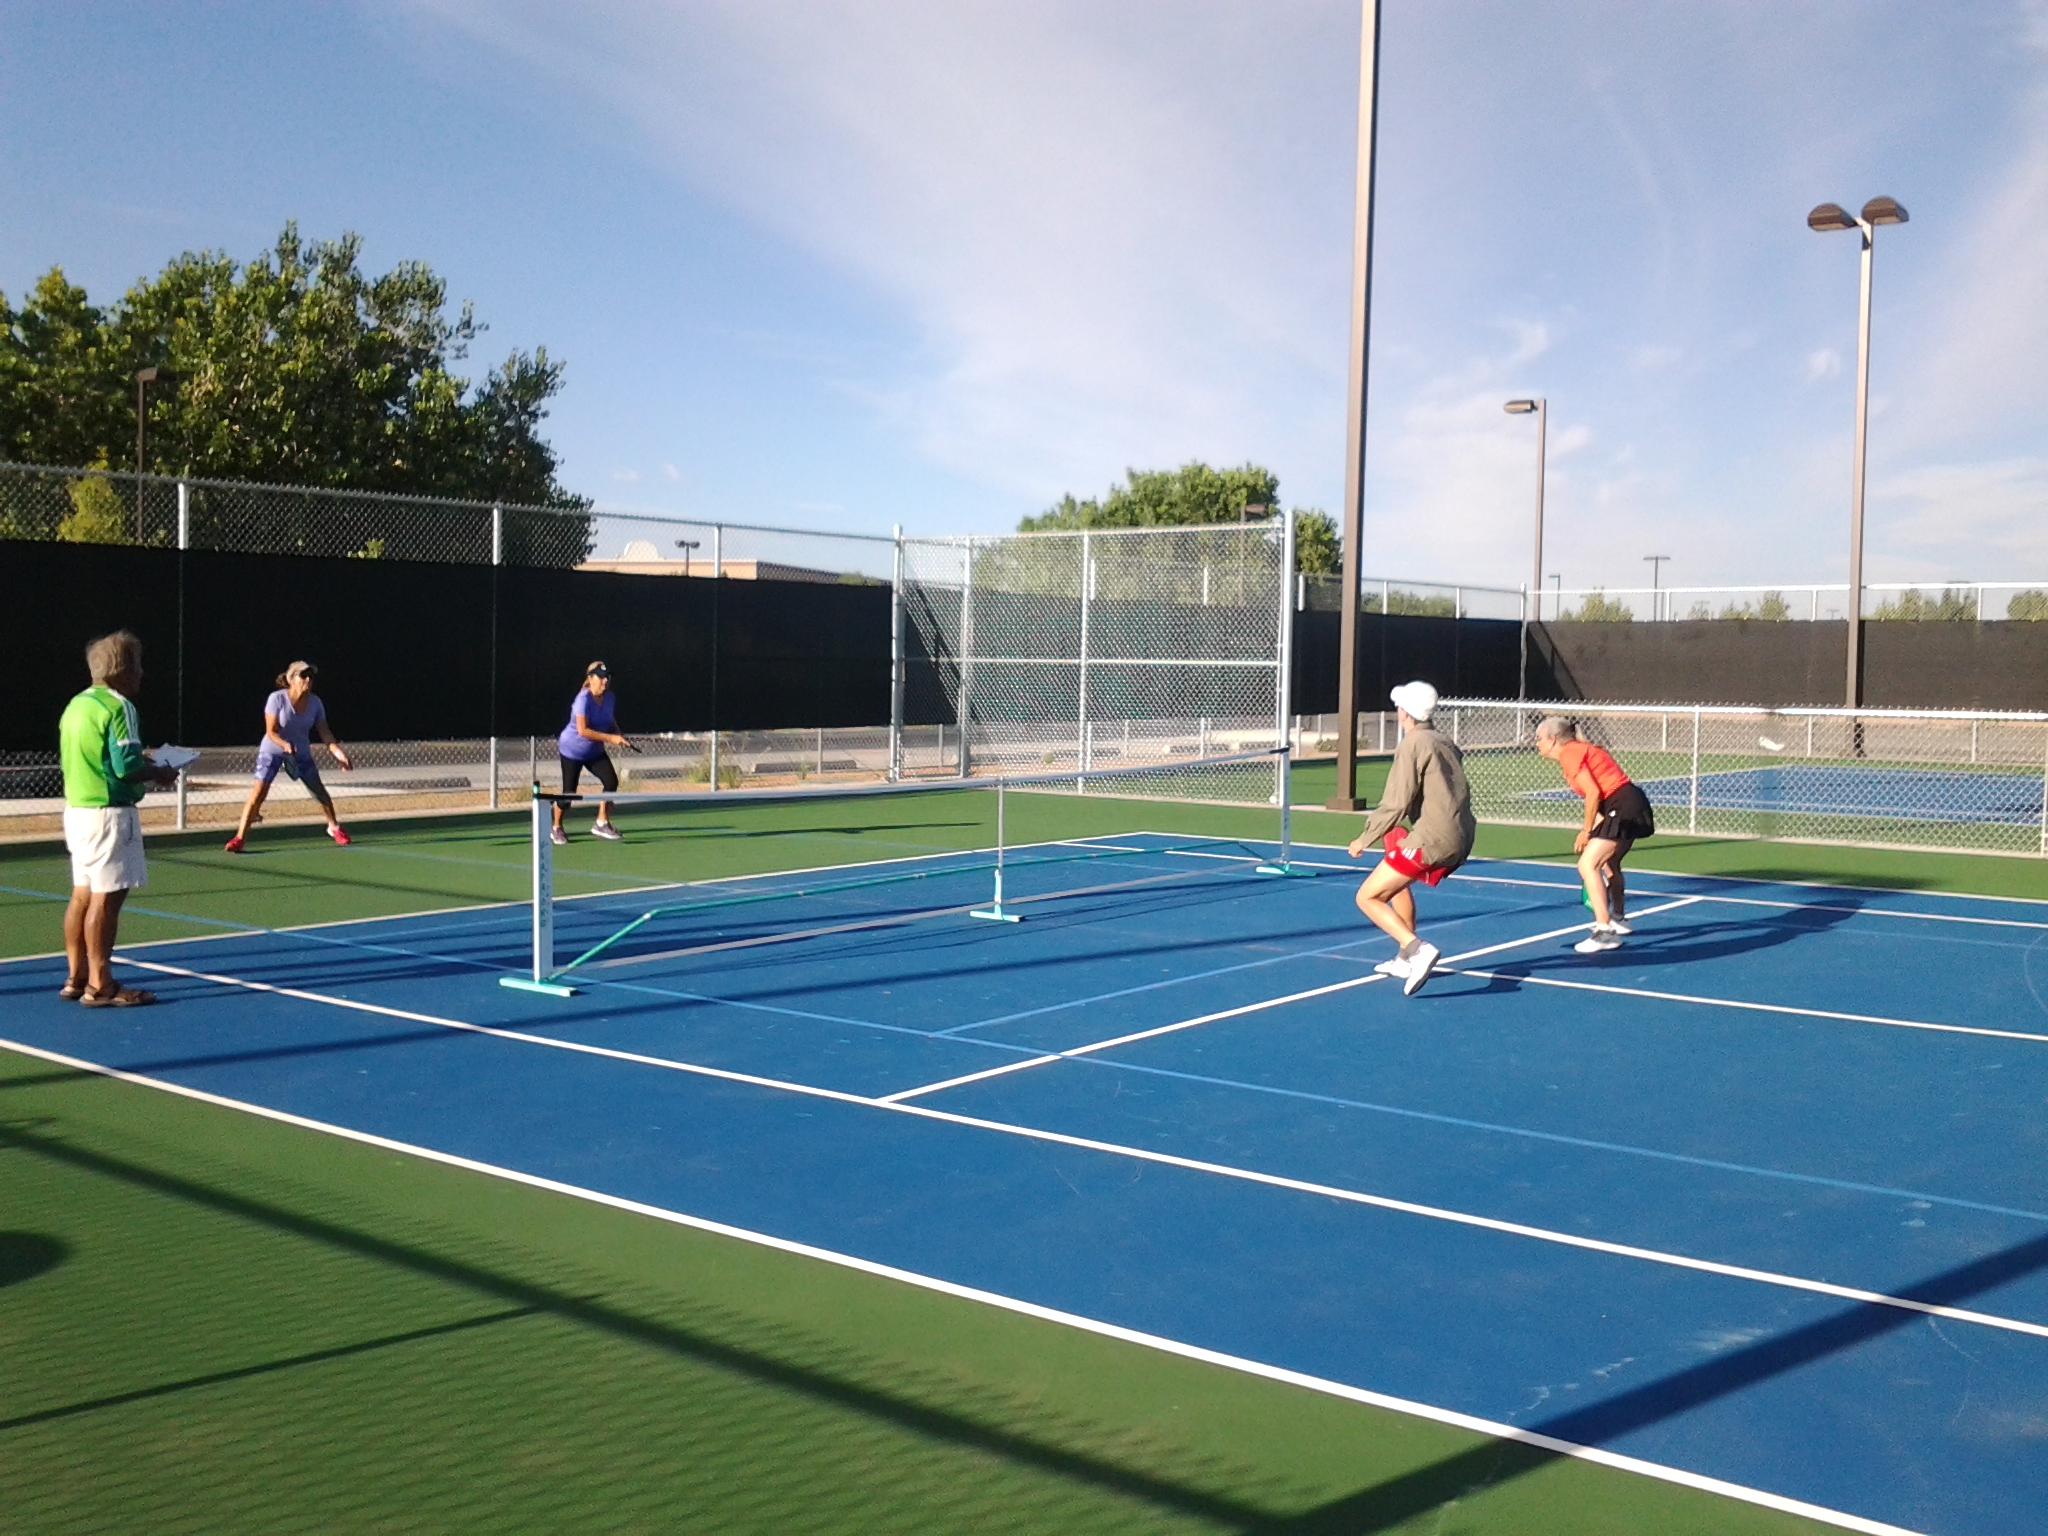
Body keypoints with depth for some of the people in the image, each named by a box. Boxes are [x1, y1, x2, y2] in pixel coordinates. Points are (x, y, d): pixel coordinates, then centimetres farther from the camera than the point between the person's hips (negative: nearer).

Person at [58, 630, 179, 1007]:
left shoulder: (76, 704, 12)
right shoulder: (118, 707, -14)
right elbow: (128, 767, -21)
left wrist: (141, 764, 19)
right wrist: (161, 774, -2)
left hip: (76, 808, 9)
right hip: (109, 811, -9)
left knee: (83, 894, 13)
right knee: (106, 897, -5)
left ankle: (77, 978, 20)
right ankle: (99, 985, -3)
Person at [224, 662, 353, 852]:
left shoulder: (315, 702, -9)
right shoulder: (277, 699, -21)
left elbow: (324, 731, -5)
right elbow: (271, 732, -19)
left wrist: (337, 751, -18)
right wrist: (285, 744, -37)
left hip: (301, 752, 4)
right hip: (272, 750, -4)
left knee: (319, 791, 10)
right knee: (258, 792, -15)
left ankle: (334, 827, 34)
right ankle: (239, 838, -11)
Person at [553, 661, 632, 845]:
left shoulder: (610, 697, -4)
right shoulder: (584, 699, -25)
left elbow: (611, 721, 14)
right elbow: (583, 730, -31)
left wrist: (619, 736, -7)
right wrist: (610, 738, -33)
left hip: (595, 751, 6)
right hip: (572, 750, -6)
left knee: (612, 781, -11)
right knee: (569, 791, 0)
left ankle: (602, 824, 0)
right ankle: (556, 828, 22)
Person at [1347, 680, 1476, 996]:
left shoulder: (1413, 745, -8)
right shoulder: (1444, 742, 17)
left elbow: (1396, 804, -14)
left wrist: (1365, 839, -3)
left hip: (1432, 839, -9)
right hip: (1462, 838, 9)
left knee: (1368, 897, -4)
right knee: (1397, 878, 32)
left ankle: (1418, 949, -22)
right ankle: (1407, 958, 31)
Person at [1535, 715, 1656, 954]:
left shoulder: (1569, 754, -10)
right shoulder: (1580, 750, 19)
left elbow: (1593, 793, -17)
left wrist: (1586, 831, -9)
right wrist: (1591, 831, 12)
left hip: (1623, 808, -11)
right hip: (1632, 805, 11)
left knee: (1588, 865, -14)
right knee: (1608, 862, 29)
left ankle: (1605, 932, -19)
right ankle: (1619, 919, 48)